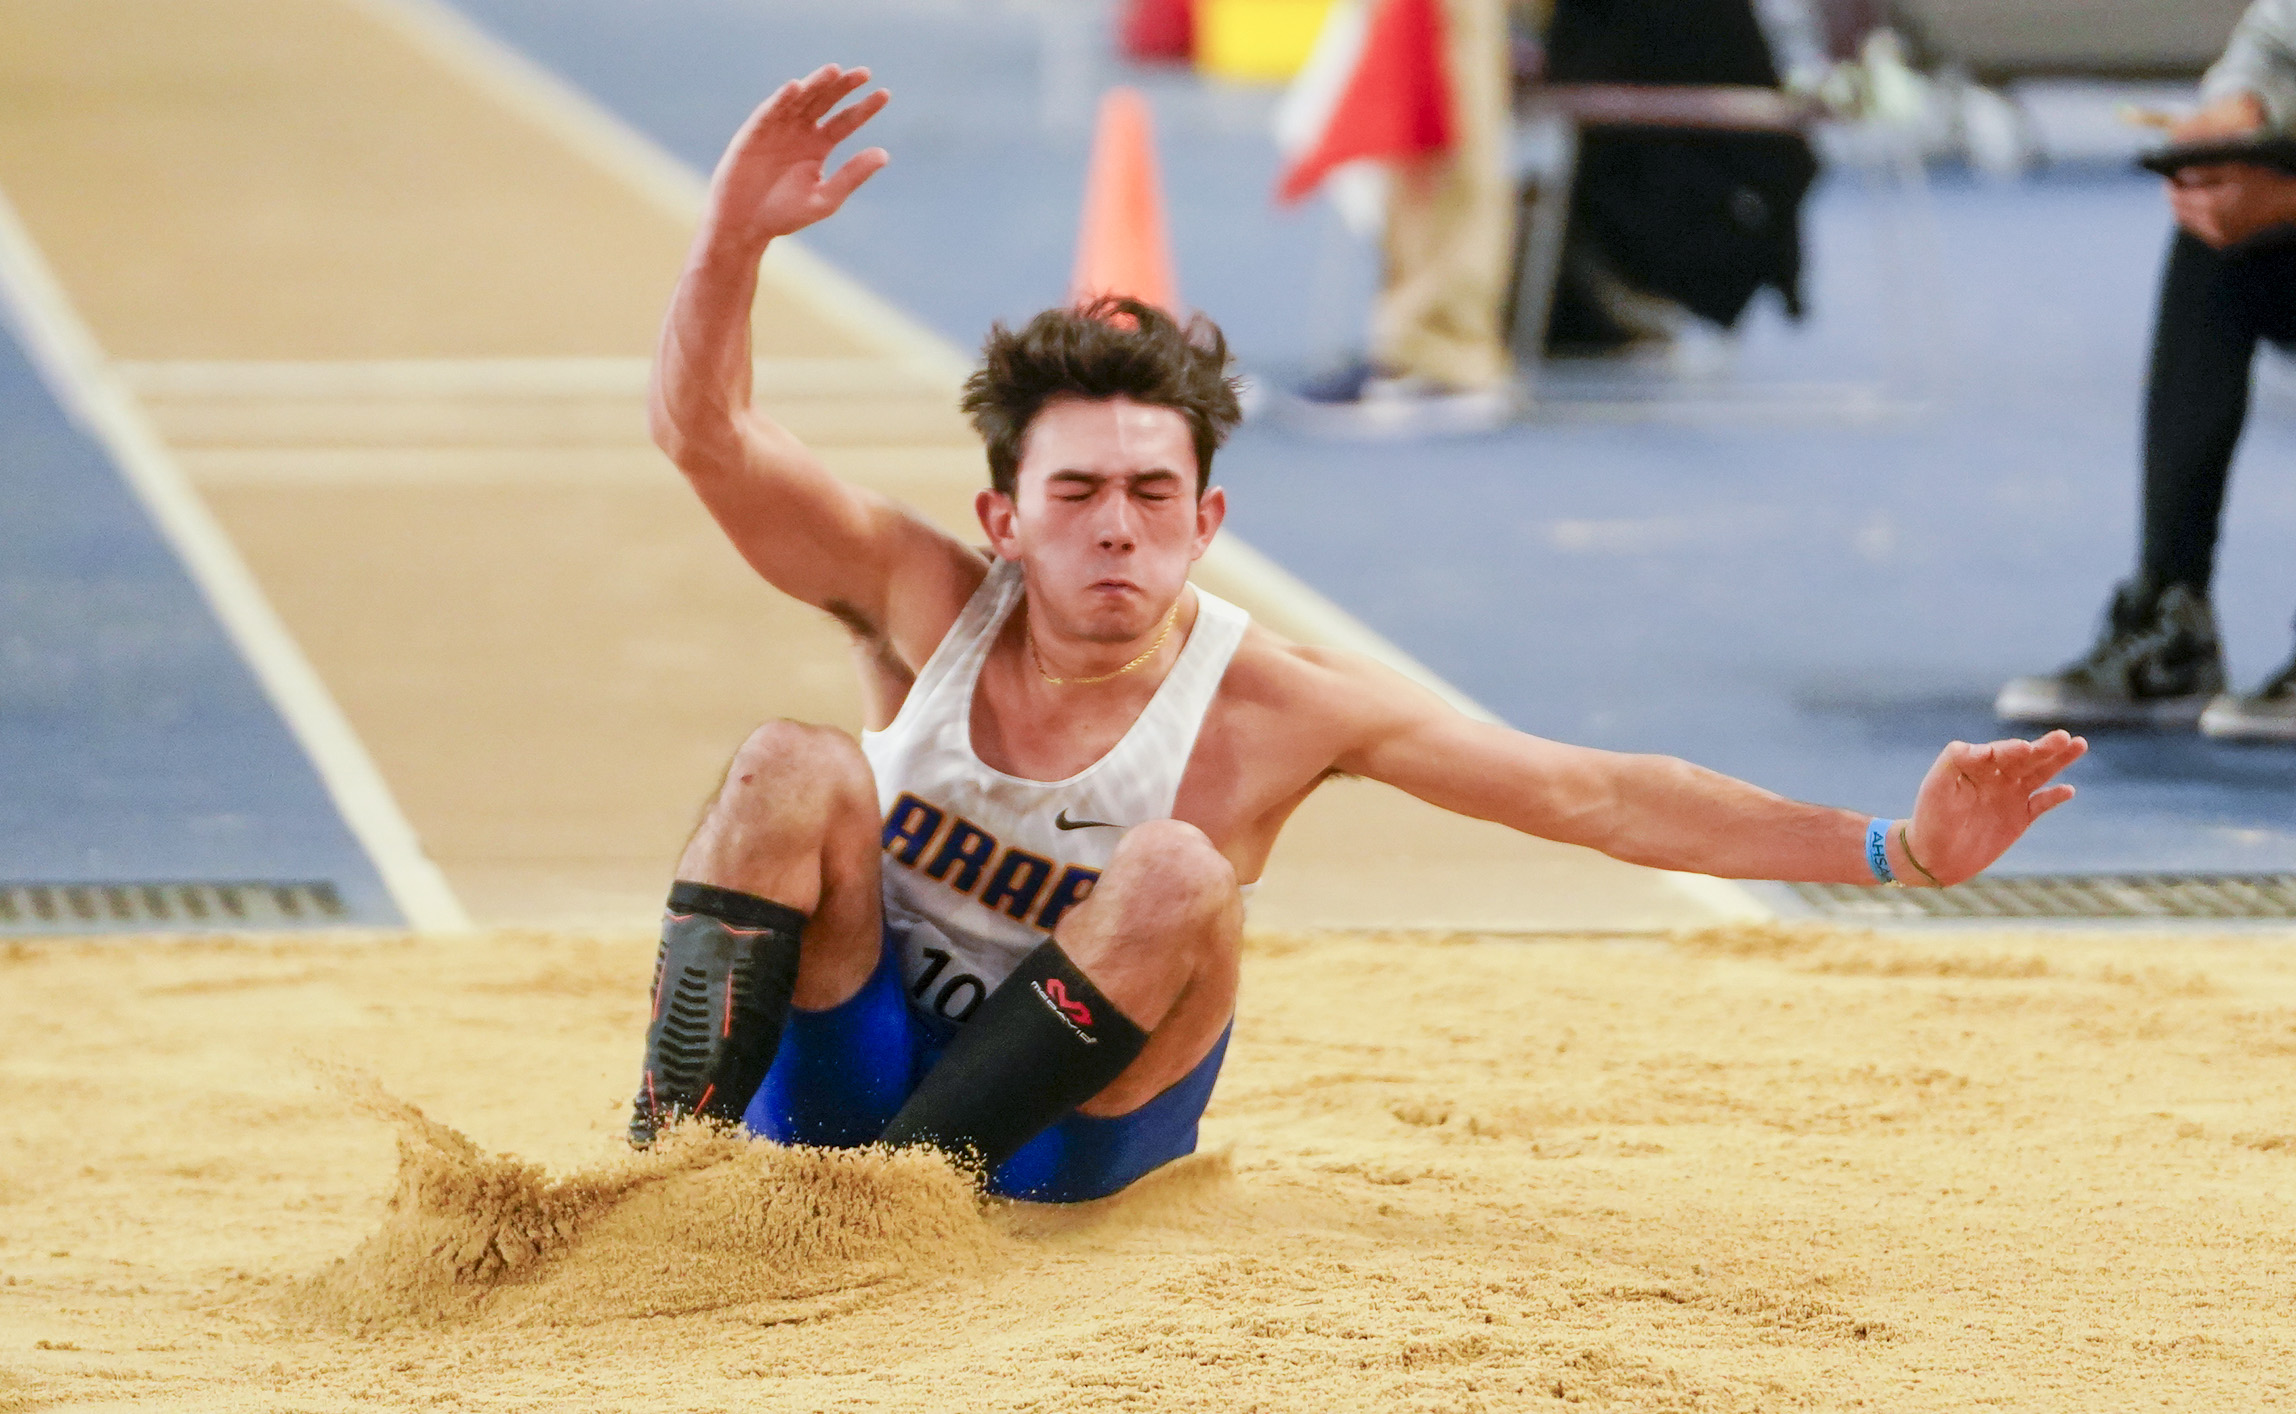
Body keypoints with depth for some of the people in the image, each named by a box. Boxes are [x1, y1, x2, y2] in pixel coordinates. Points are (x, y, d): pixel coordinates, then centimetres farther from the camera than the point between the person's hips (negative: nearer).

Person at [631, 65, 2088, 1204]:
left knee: (1176, 872, -29)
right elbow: (705, 430, -18)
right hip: (843, 1063, 1)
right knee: (797, 767, -23)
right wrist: (739, 229, -36)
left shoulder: (1272, 702, -14)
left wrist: (1894, 850, -21)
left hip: (1068, 1126, 0)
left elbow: (1592, 794, -14)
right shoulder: (929, 603, -10)